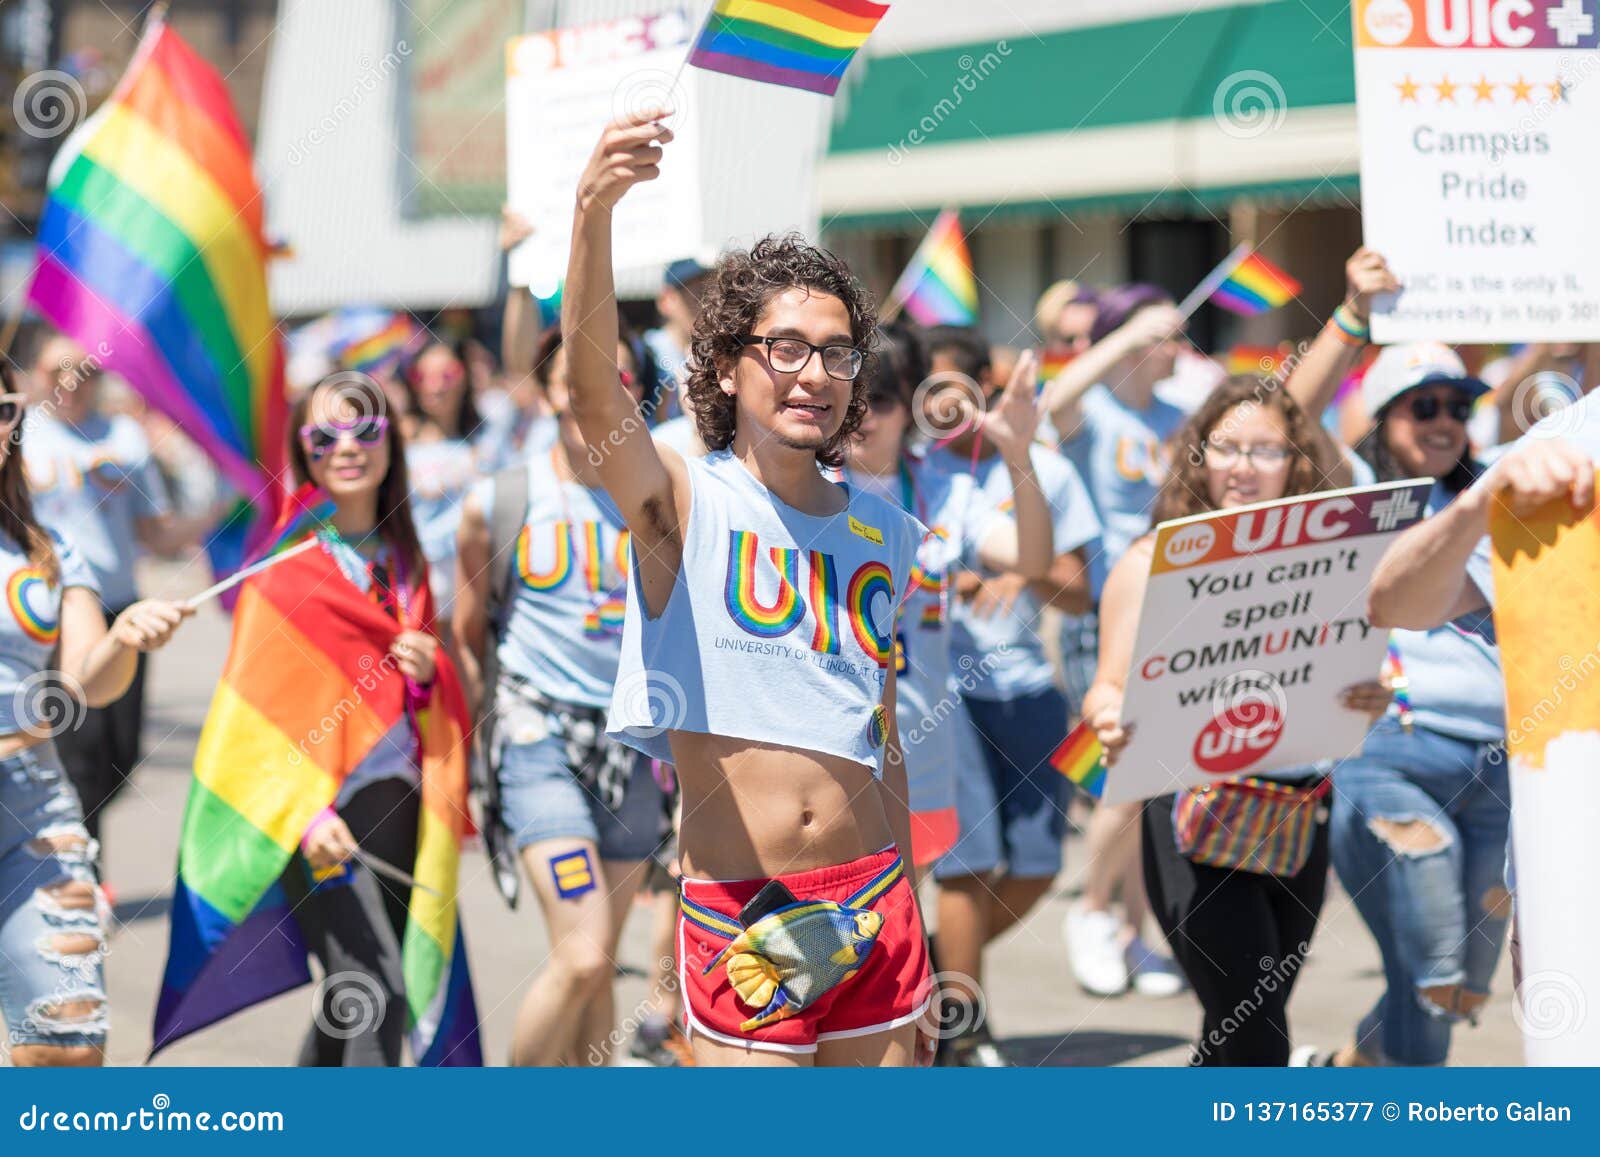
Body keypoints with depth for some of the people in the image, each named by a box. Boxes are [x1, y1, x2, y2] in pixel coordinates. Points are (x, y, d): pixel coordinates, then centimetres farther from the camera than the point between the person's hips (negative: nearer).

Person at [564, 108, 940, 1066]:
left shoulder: (880, 533, 12)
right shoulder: (685, 504, -3)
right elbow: (595, 388, -24)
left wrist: (912, 927, 17)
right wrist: (594, 213, -41)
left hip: (872, 901, 5)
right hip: (740, 915, -5)